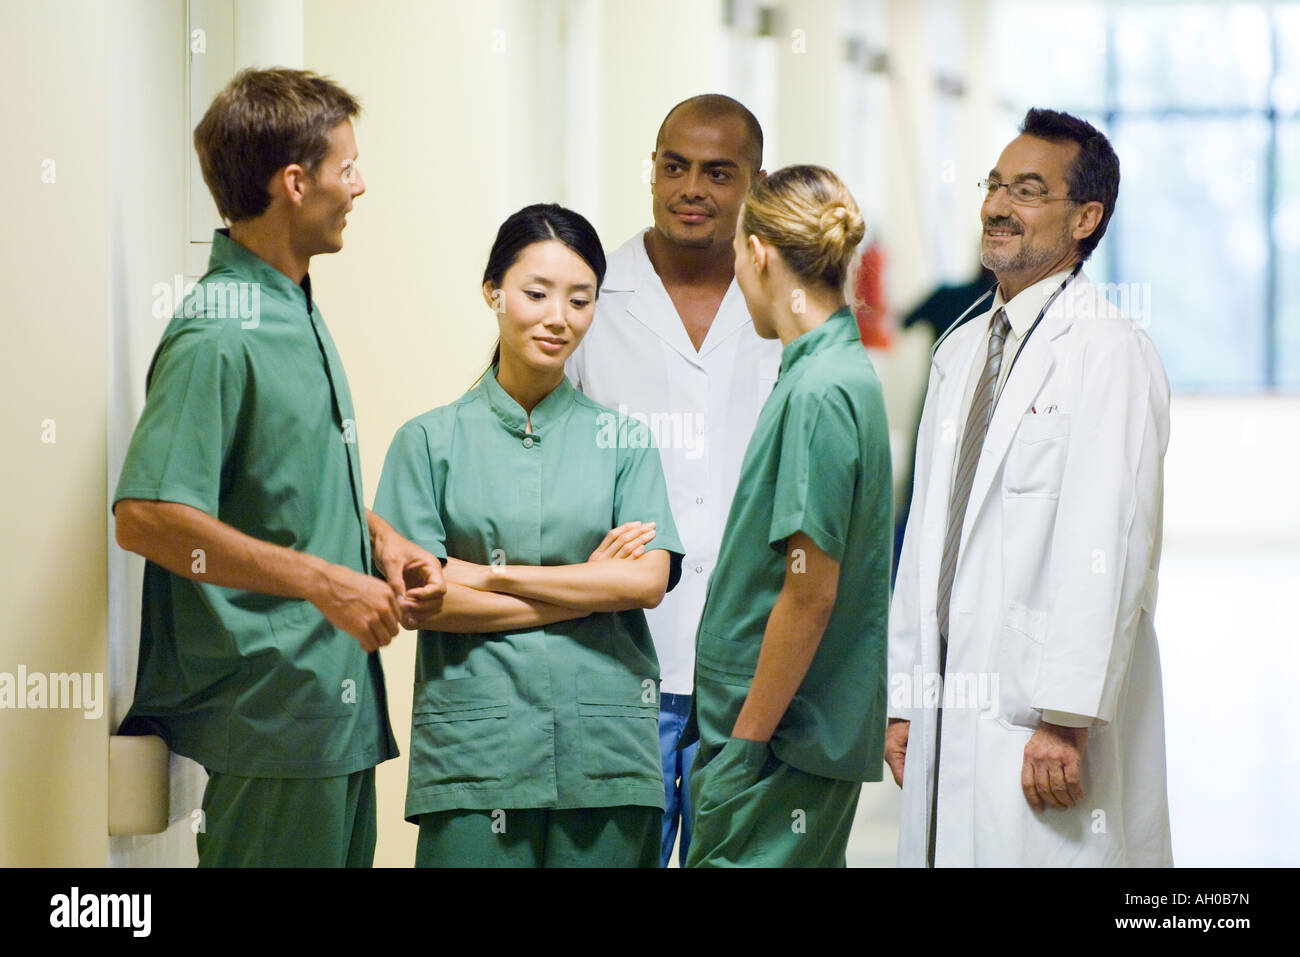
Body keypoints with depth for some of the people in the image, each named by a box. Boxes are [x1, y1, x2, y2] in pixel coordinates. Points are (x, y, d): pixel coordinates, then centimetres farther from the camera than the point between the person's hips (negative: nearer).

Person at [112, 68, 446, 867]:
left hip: (337, 702, 10)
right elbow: (147, 517, -25)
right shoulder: (218, 337, -18)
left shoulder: (298, 310, 13)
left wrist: (380, 538, 6)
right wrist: (324, 583, -22)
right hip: (272, 715, -10)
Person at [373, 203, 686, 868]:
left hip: (606, 751, 1)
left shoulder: (624, 439, 11)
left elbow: (649, 580, -2)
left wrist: (490, 575, -6)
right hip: (475, 748, -1)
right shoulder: (431, 440, 6)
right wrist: (587, 586, -5)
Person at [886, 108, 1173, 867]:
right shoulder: (961, 350, 18)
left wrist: (1064, 721, -19)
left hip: (1044, 724, -7)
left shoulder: (1109, 352, -8)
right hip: (951, 713, 7)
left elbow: (1108, 554, -15)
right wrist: (905, 698, 14)